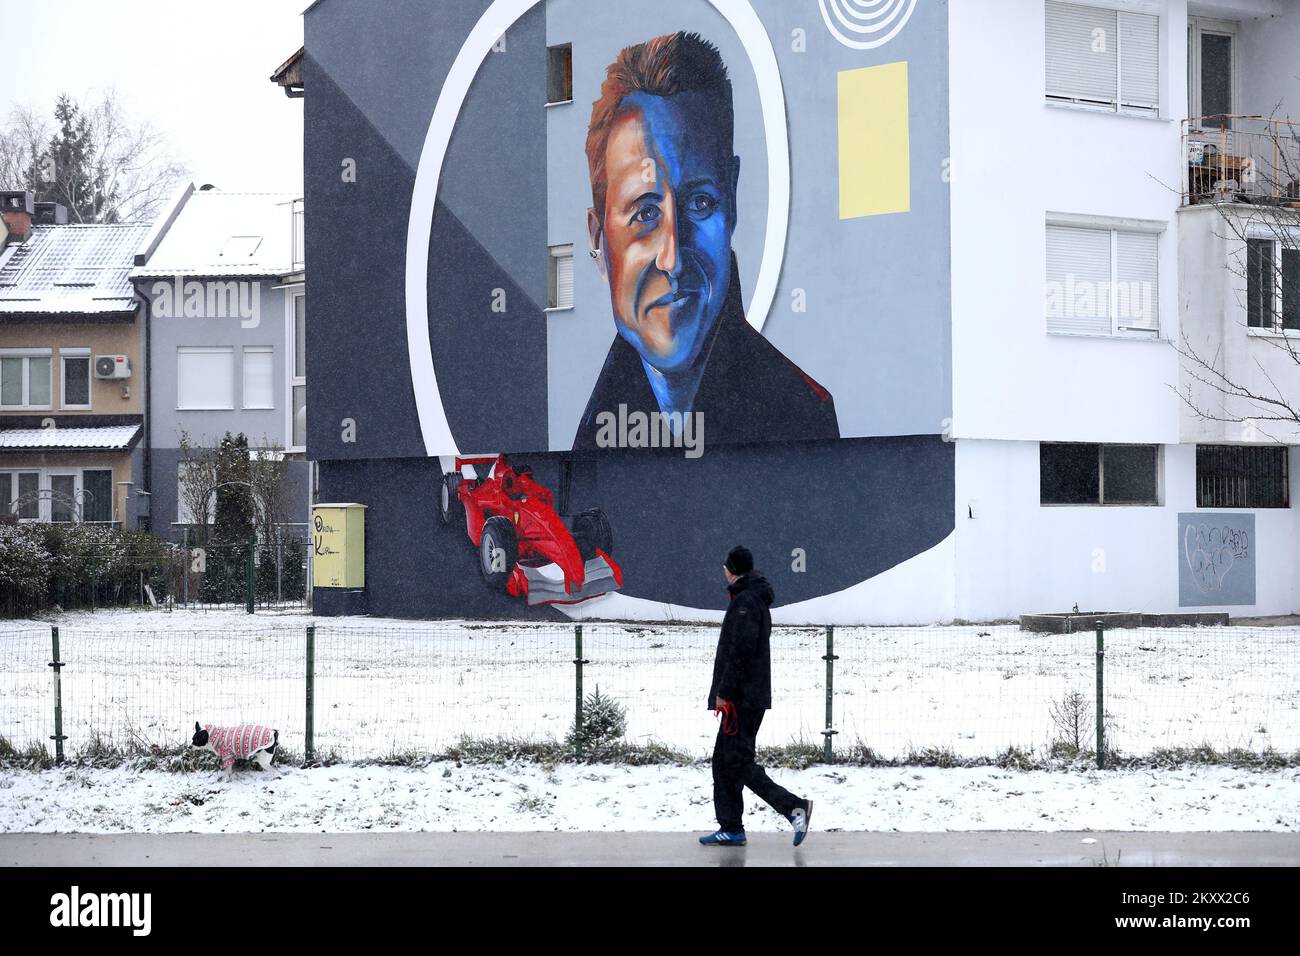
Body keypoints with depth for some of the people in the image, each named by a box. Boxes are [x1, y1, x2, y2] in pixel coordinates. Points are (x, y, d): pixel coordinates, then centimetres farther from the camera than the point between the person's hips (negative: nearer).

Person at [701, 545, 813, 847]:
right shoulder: (757, 601, 18)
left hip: (744, 697, -10)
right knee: (725, 761, 12)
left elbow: (740, 652, -21)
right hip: (751, 695, 10)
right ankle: (731, 828, 13)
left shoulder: (744, 602, -14)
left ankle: (794, 806, -14)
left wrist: (724, 692, -19)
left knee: (739, 762, -10)